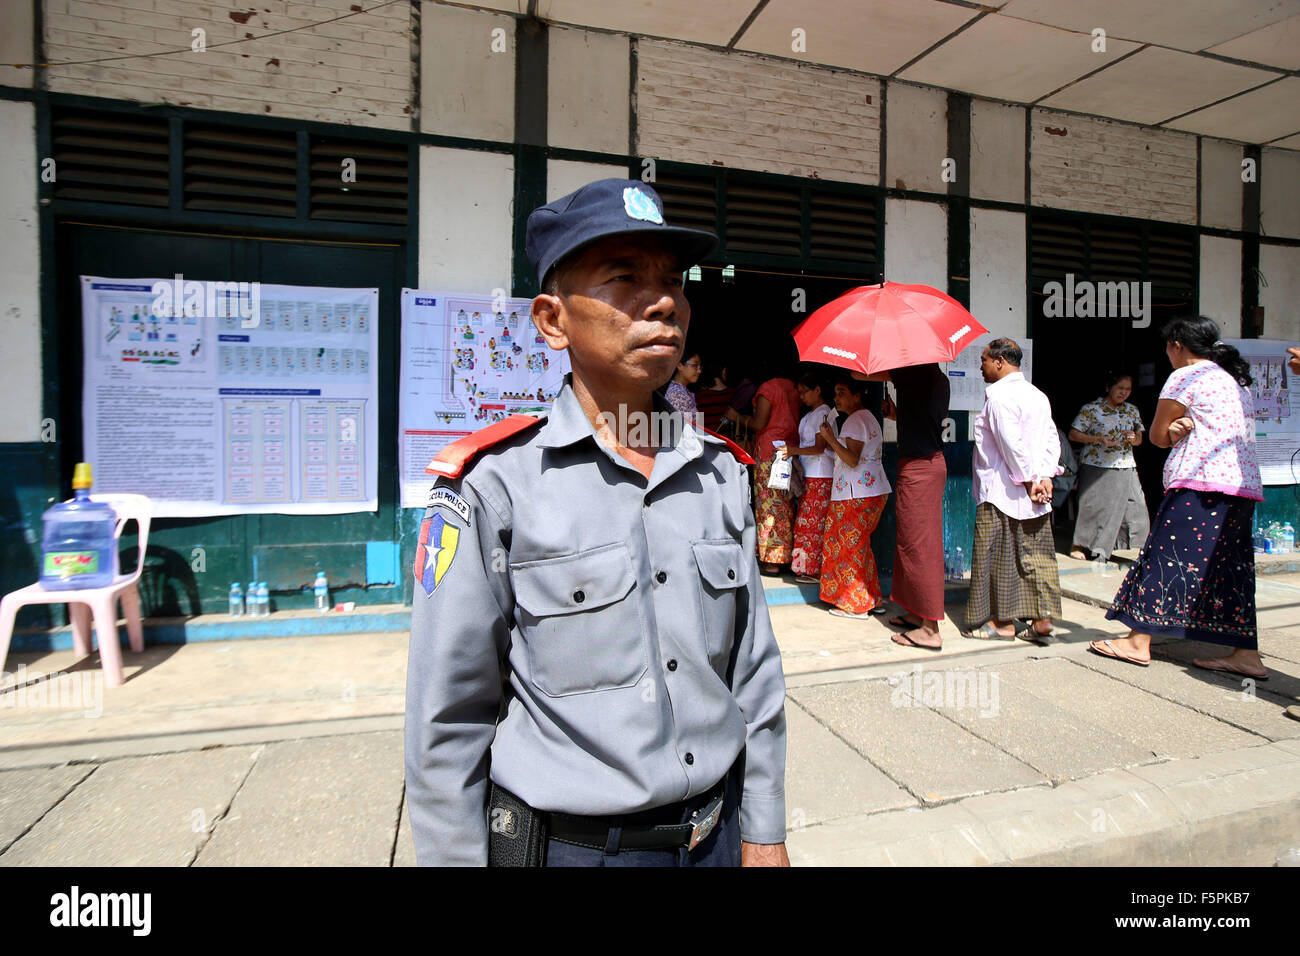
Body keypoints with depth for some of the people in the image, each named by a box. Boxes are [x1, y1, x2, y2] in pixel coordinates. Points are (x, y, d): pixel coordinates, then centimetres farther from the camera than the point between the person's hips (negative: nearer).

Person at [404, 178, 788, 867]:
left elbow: (753, 675, 4)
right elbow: (449, 721, -11)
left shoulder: (720, 472, -3)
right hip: (566, 843, -4)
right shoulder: (494, 485, -17)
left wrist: (764, 836, 8)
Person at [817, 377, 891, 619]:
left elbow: (853, 460, -21)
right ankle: (872, 599, 20)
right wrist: (832, 441, 17)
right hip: (874, 490, 10)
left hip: (857, 495, -10)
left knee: (848, 544, -2)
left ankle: (855, 604, 4)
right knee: (859, 544, 15)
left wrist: (830, 438, -18)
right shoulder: (868, 418, 18)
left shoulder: (855, 420, -13)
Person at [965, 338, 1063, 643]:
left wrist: (1027, 479, -13)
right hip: (1035, 495, 8)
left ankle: (1004, 622, 8)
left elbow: (1012, 443, -20)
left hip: (1001, 491, -8)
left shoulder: (999, 395, -12)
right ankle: (1043, 618, 14)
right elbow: (1052, 440, 9)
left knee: (998, 556, 1)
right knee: (1036, 554, 10)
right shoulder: (1038, 395, 14)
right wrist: (1044, 476, 2)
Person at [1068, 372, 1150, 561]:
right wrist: (1099, 440, -17)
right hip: (1097, 467, -5)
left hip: (1126, 468, 5)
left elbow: (1139, 439, 18)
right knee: (1093, 506, -1)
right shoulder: (1091, 409, -5)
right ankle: (1078, 546, 10)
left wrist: (1134, 439, -6)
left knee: (1134, 508, 3)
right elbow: (1073, 434, -6)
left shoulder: (1132, 411, 11)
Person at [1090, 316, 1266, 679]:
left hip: (1201, 483, -9)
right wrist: (1185, 428, -1)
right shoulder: (1236, 380, 22)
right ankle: (1246, 653, 10)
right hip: (1244, 487, 9)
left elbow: (1157, 436, -2)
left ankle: (1139, 641, -1)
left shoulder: (1186, 376, -4)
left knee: (1166, 556, -4)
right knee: (1230, 568, 9)